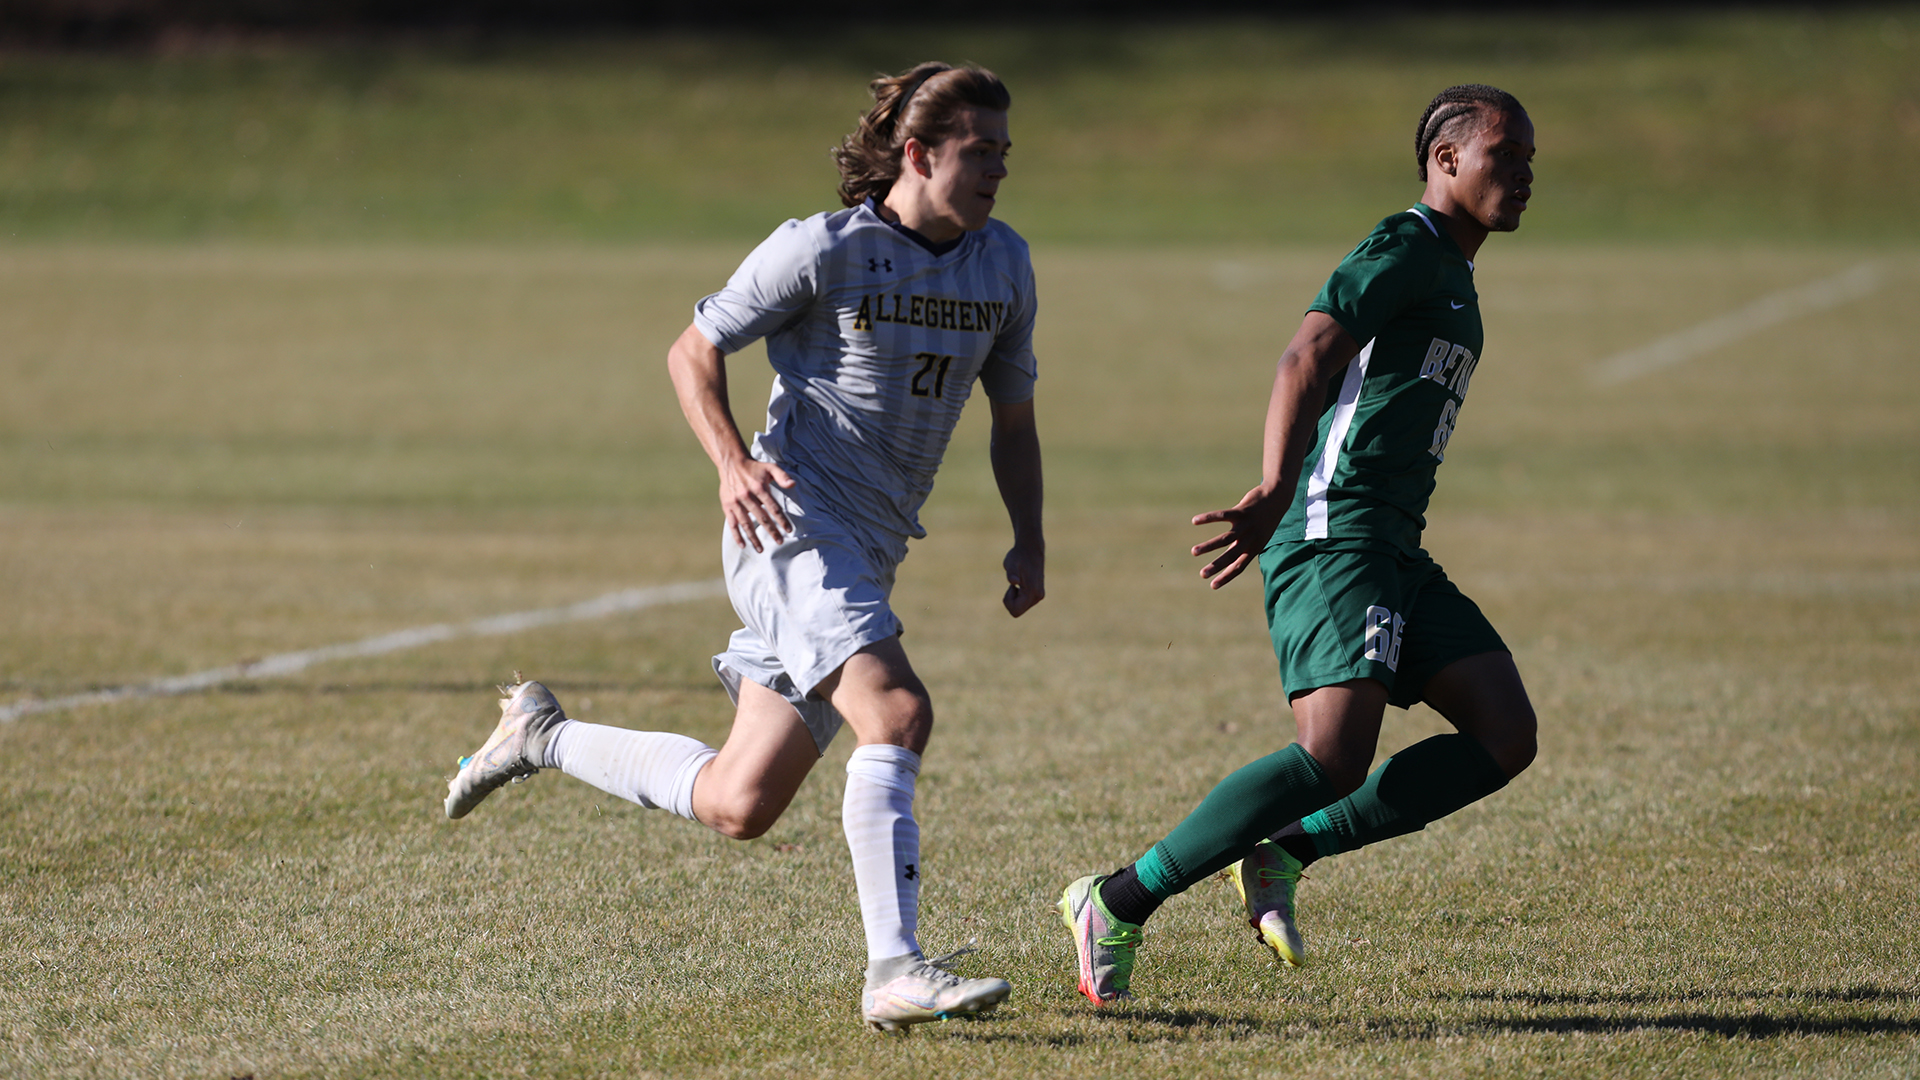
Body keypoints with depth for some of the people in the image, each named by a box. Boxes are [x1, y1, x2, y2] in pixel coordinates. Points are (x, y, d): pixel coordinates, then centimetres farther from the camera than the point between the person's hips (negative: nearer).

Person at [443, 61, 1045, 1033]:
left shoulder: (1003, 264, 10)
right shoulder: (822, 249, -8)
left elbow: (1012, 416, 21)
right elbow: (693, 352, 0)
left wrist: (1029, 542, 6)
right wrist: (732, 463, -18)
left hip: (870, 551, 7)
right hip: (792, 520, -7)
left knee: (737, 806, 7)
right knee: (896, 712, -29)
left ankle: (544, 737, 29)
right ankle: (894, 972, -30)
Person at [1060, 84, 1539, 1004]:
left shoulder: (1450, 276, 24)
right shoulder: (1406, 249, -7)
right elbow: (1307, 358, -21)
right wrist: (1274, 496, -33)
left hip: (1393, 551, 10)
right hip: (1334, 538, -10)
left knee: (1505, 735, -3)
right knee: (1333, 759, -22)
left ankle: (1284, 854, 2)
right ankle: (1117, 904, -13)